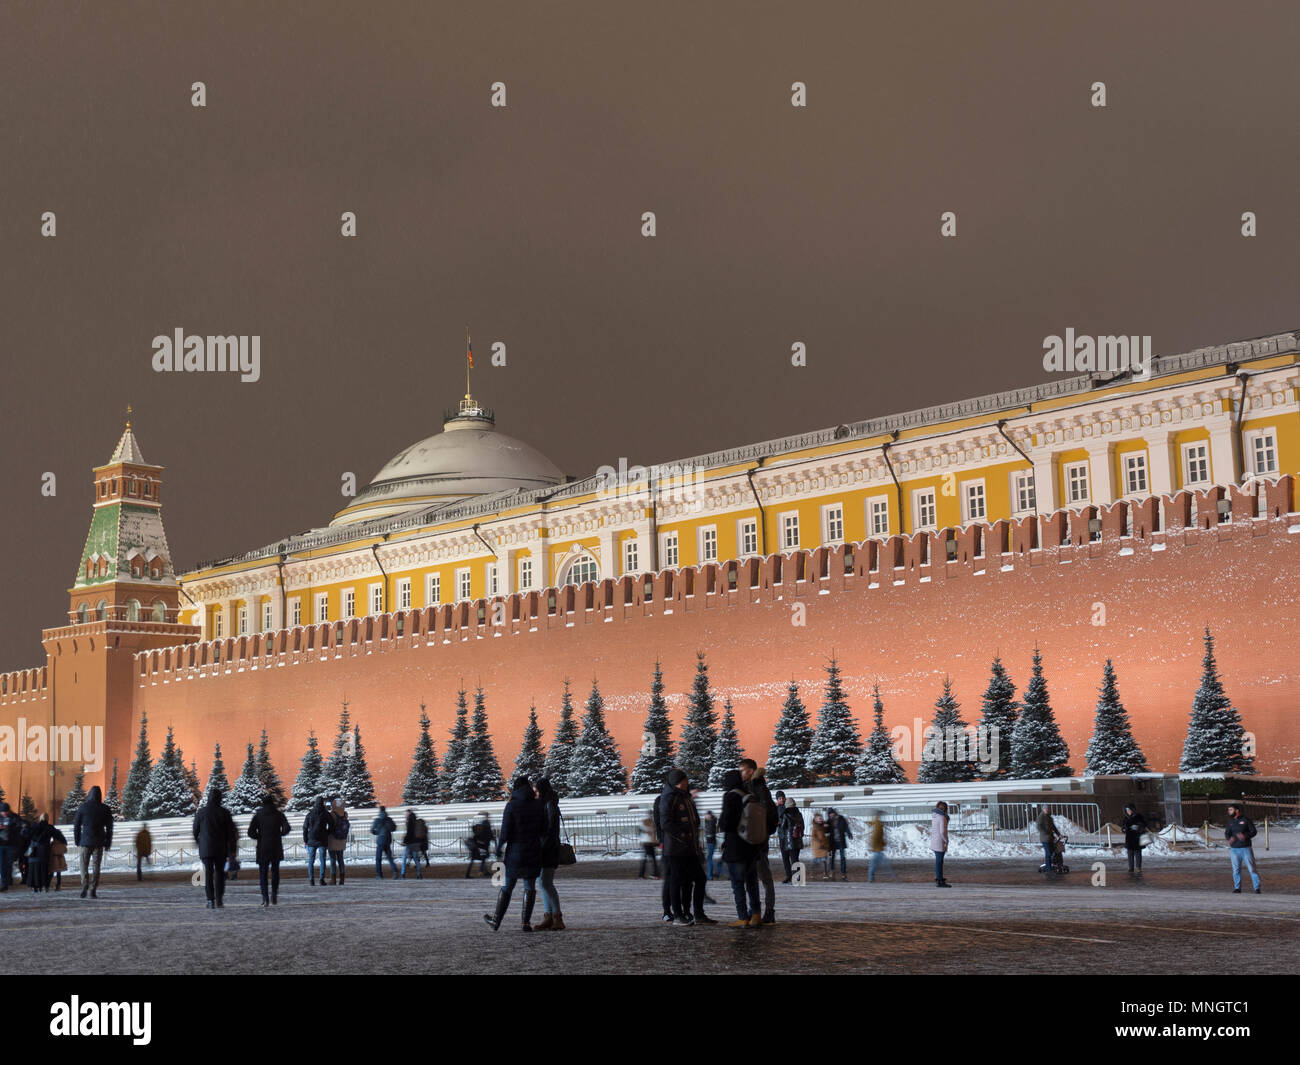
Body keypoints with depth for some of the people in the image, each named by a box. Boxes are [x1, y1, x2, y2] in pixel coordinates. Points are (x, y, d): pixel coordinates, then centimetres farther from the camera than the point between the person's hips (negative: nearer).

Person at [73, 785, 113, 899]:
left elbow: (76, 825, -1)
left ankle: (85, 884, -13)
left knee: (84, 865, 9)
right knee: (96, 866, 5)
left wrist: (77, 841, 7)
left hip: (85, 841, -1)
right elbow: (109, 827, 1)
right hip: (99, 842, 1)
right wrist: (108, 843, 8)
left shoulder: (82, 807, -2)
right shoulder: (105, 809, 0)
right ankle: (93, 890, -2)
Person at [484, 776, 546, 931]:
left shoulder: (511, 806, -11)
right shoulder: (538, 805, 1)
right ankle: (526, 922, 5)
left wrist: (498, 847, 2)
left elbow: (505, 832, -13)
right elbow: (543, 831, 3)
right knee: (530, 887, 11)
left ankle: (496, 921, 19)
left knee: (507, 887, 9)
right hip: (534, 852, 3)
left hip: (515, 852, -3)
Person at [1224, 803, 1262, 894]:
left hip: (1246, 849, -4)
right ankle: (1237, 888, 11)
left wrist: (1245, 836, -23)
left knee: (1251, 868, -4)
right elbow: (1227, 833, 7)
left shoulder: (1246, 820, -3)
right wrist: (1229, 838, -16)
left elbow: (1254, 831, -5)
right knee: (1236, 869, 4)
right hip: (1234, 849, 4)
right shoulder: (1230, 822, 10)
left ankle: (1257, 888, 0)